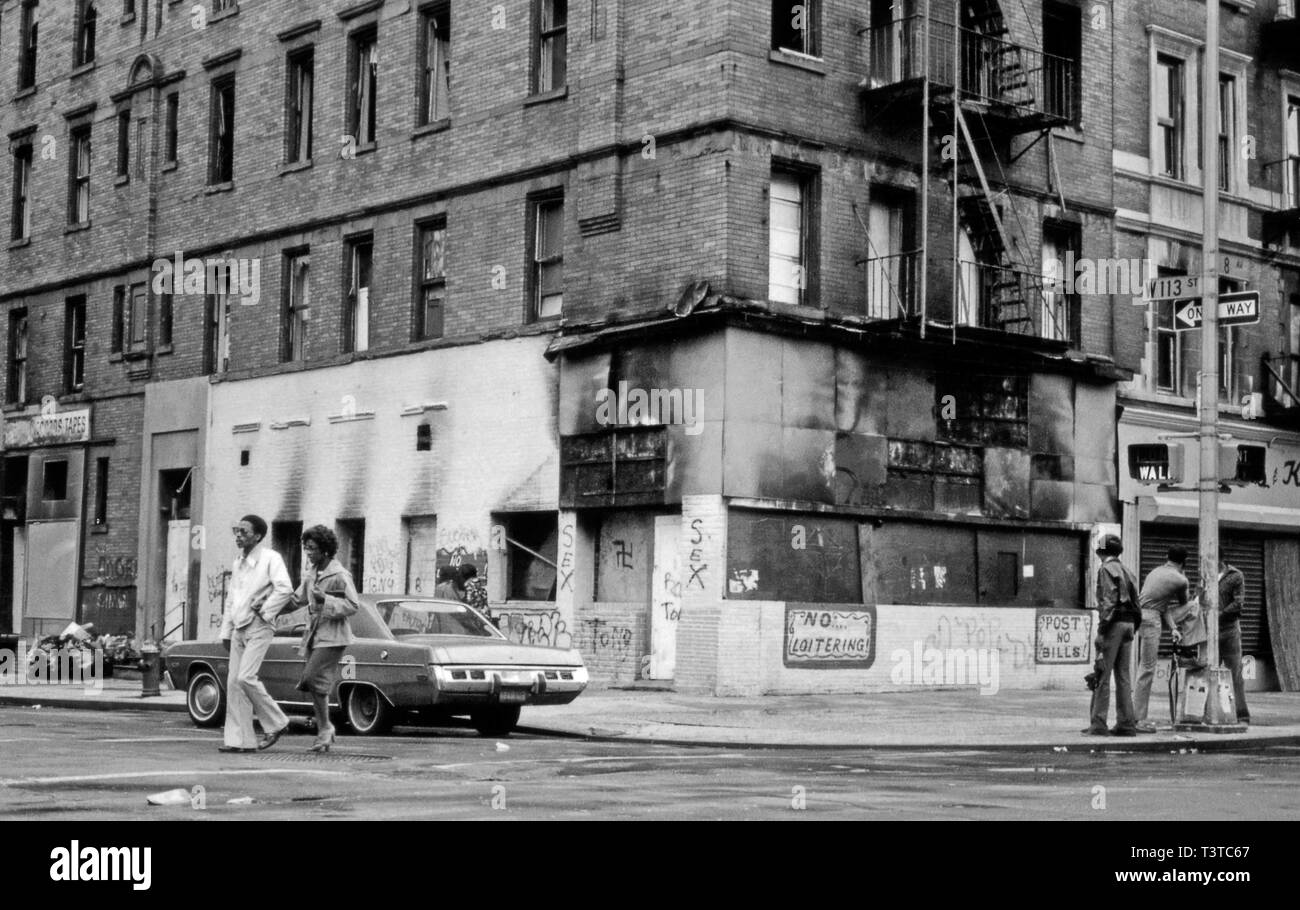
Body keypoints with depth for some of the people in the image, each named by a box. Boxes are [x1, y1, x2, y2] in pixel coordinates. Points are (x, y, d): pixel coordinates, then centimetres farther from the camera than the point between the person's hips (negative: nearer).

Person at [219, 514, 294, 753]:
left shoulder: (270, 558, -8)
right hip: (239, 629, 8)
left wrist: (264, 611, -14)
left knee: (245, 677, -18)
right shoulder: (238, 563, 16)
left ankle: (276, 724, -2)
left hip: (258, 628, -8)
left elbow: (285, 590, -22)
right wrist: (226, 632, 19)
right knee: (233, 683, 1)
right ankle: (240, 740, 4)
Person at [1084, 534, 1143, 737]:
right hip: (1129, 623, 8)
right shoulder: (1126, 572, 17)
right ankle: (1126, 723, 8)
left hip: (1114, 623, -8)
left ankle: (1098, 723, -10)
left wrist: (1101, 630, -17)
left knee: (1102, 676, -7)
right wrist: (1133, 628, 17)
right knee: (1123, 676, 9)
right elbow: (1136, 603, 15)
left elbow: (1108, 601, -16)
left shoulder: (1106, 569, -6)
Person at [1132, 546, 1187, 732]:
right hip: (1150, 619, -7)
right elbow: (1183, 603, 20)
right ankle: (1139, 719, -5)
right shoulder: (1180, 580, 0)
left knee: (1142, 668, 11)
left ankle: (1138, 716, 10)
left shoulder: (1156, 571, 20)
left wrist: (1173, 628, 12)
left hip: (1136, 616, 7)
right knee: (1147, 669, -4)